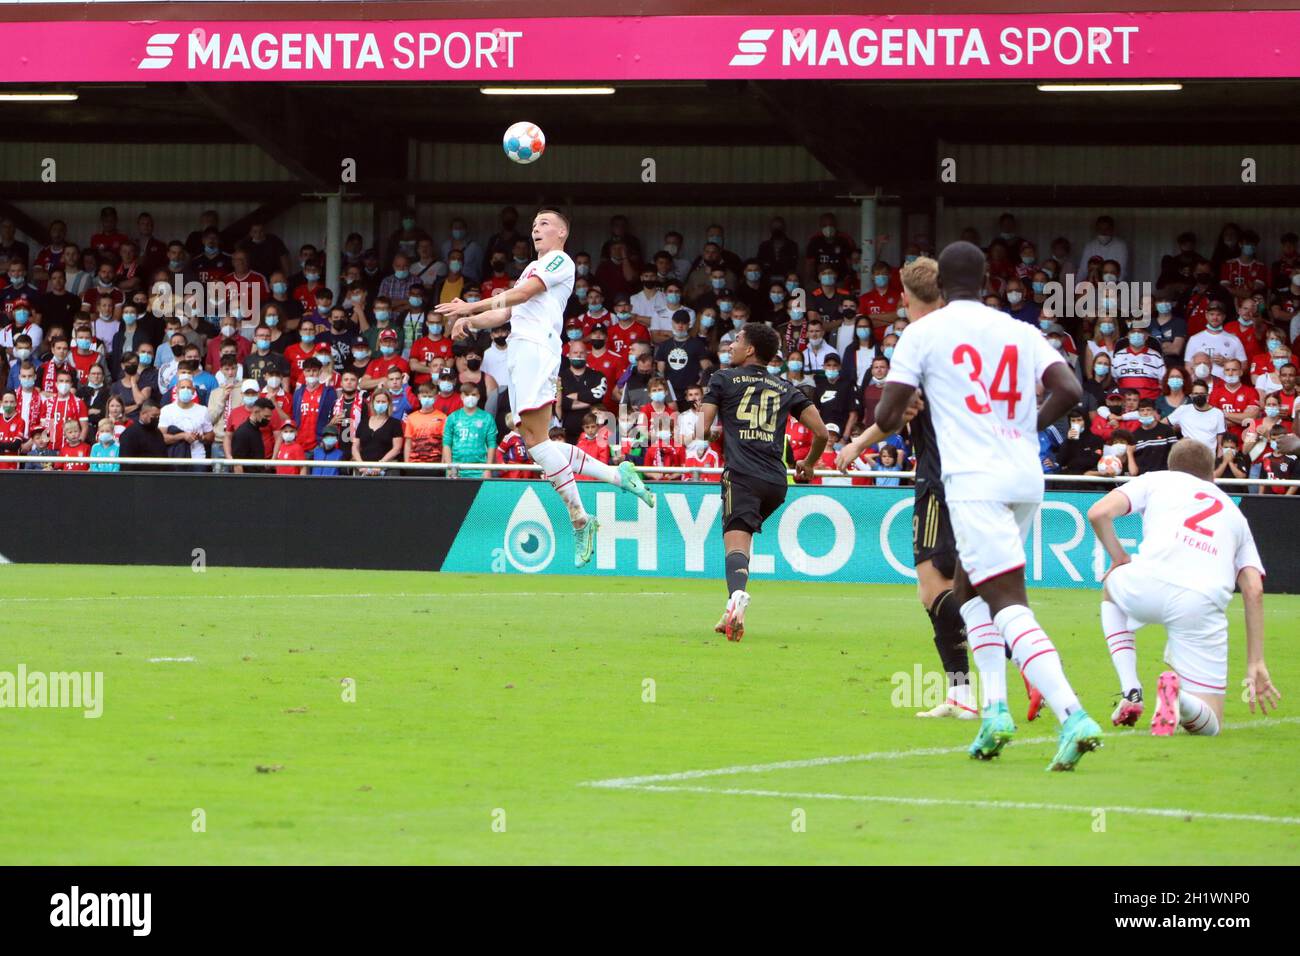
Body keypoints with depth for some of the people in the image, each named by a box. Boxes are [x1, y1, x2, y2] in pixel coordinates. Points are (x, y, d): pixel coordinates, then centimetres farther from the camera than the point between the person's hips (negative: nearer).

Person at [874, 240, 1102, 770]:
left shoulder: (924, 332, 3)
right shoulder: (1021, 332, 13)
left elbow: (885, 415, 2)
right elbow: (1069, 391, 2)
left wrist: (900, 421, 26)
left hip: (975, 482, -6)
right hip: (1027, 479, 6)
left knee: (1009, 603, -13)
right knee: (970, 588, 25)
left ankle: (1072, 715, -31)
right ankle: (994, 705, 9)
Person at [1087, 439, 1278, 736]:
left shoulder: (1158, 480, 26)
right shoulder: (1234, 514, 32)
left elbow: (1099, 513, 10)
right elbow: (1254, 590, 18)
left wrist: (1119, 558, 28)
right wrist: (1255, 664, 17)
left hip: (1151, 582, -1)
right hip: (1204, 605, 1)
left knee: (1111, 585, 40)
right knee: (1209, 724, 11)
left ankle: (1130, 692, 22)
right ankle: (1179, 697, -26)